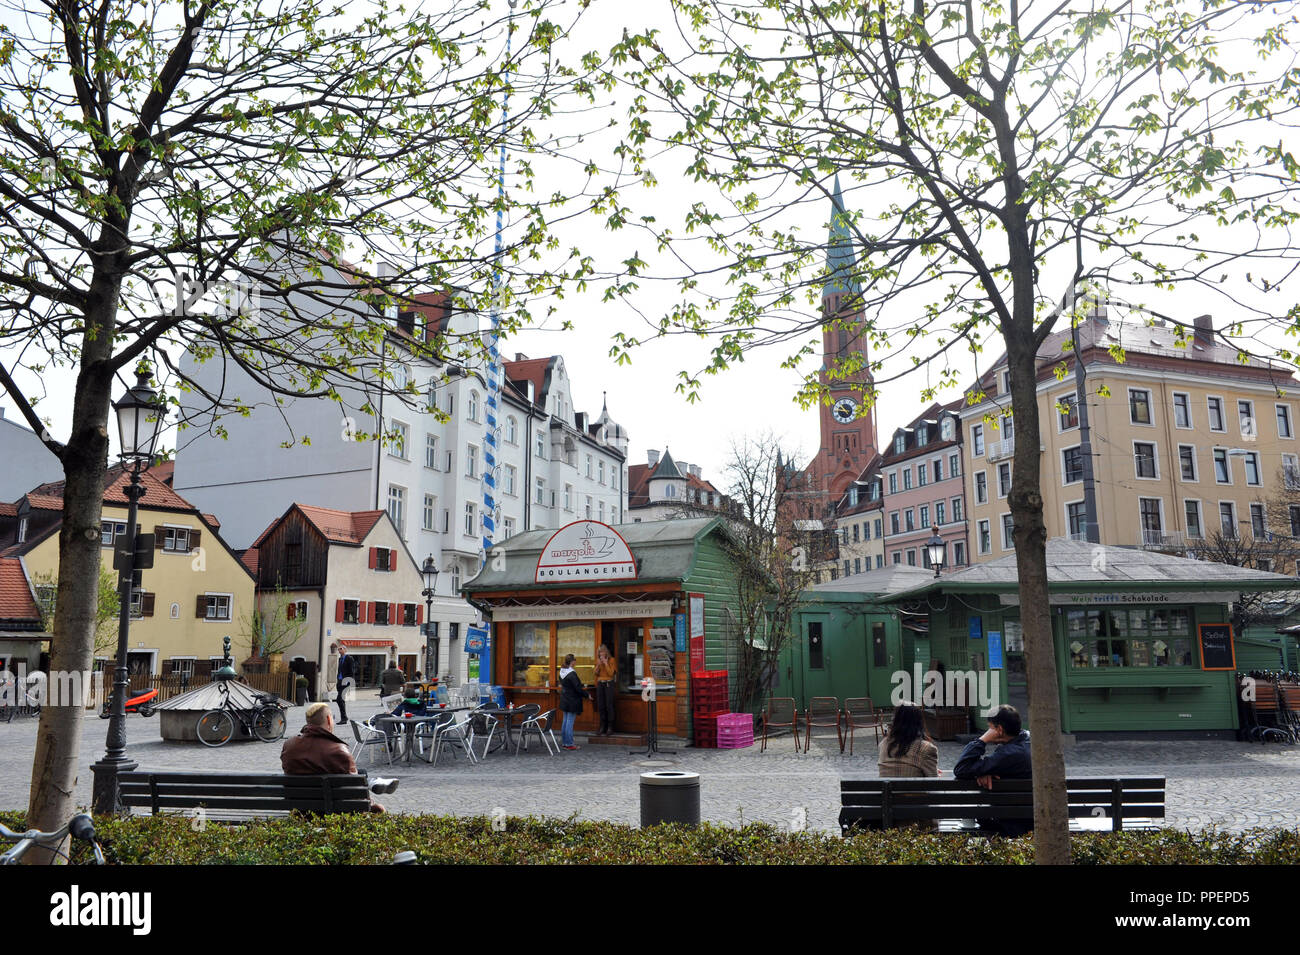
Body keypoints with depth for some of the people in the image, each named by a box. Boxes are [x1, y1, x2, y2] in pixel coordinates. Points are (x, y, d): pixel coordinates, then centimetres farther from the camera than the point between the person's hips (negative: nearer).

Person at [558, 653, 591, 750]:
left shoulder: (562, 672, 5)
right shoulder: (572, 674, -22)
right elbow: (578, 688, -20)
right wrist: (587, 695, -7)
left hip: (565, 700, 9)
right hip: (572, 701, -9)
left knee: (565, 721, 15)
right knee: (570, 721, -2)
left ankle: (563, 742, 21)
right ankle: (569, 744, 3)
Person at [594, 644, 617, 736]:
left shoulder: (611, 660, -3)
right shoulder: (598, 661, 12)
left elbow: (611, 673, -10)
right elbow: (596, 673, 7)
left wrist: (606, 663, -15)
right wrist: (598, 664, -8)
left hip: (608, 683, -5)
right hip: (600, 684, 5)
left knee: (609, 706, -8)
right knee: (601, 706, 4)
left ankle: (610, 728, -4)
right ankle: (602, 727, 11)